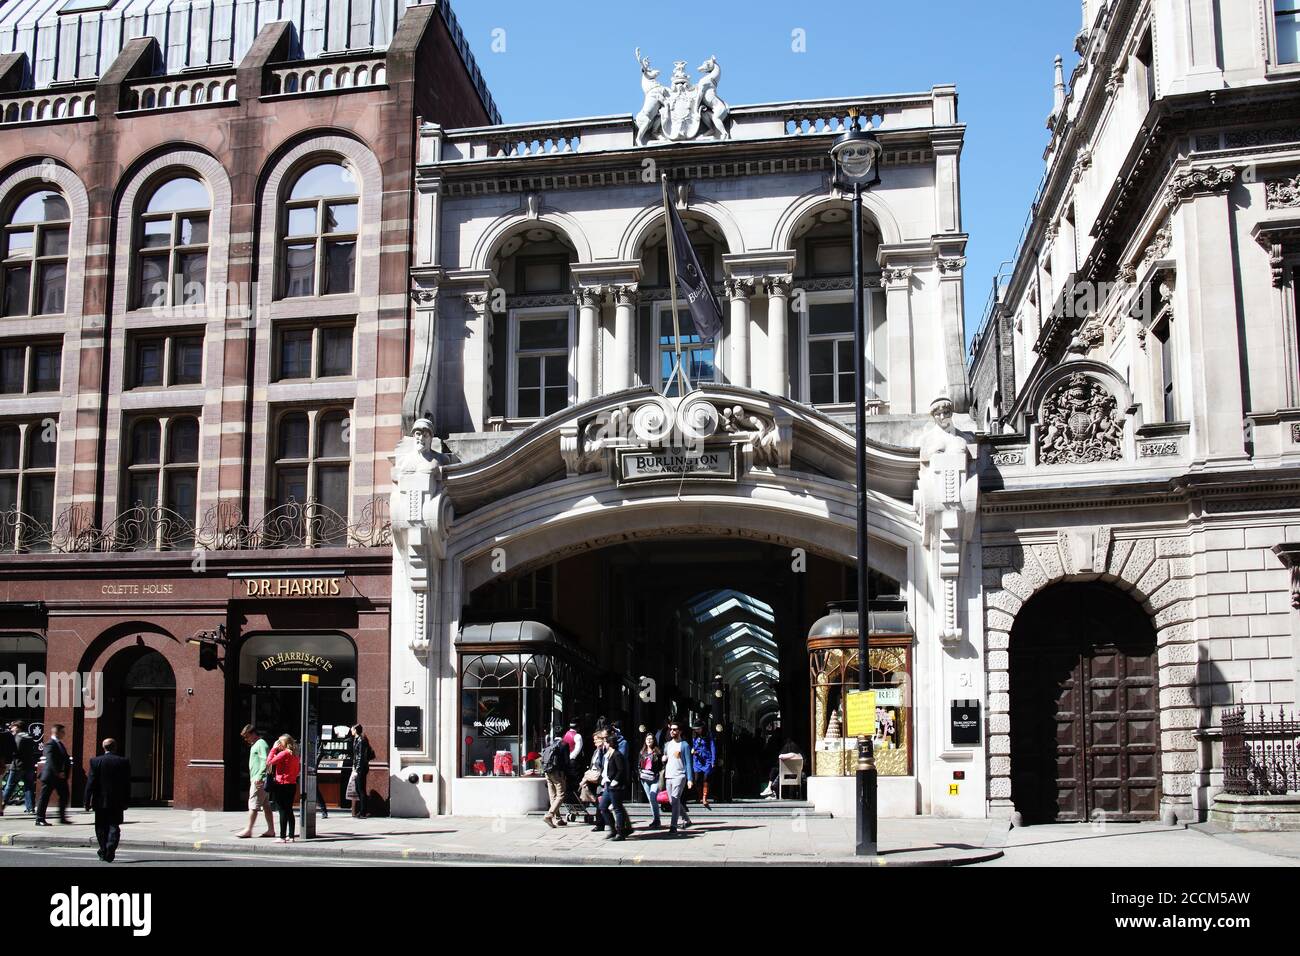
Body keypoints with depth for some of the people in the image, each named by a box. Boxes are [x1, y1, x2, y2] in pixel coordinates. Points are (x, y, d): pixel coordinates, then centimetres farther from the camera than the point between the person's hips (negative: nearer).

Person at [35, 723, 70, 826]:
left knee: (64, 795, 8)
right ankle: (40, 819, 5)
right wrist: (58, 772, -23)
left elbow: (65, 758, 18)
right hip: (50, 775, -9)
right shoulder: (50, 744, -14)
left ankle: (62, 817, 15)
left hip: (60, 775, 9)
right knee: (44, 797, -1)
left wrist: (68, 769, 4)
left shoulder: (60, 744, 15)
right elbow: (51, 760, -21)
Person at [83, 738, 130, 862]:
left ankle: (103, 852, 17)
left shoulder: (95, 762, -5)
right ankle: (110, 852, -11)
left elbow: (90, 783, -6)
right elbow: (127, 784, 1)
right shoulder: (124, 762, -2)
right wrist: (126, 801, 8)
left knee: (101, 828, 13)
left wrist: (87, 801, -1)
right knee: (114, 826, 3)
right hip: (117, 801, 0)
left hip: (100, 801, 0)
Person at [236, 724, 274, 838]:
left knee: (253, 805, -7)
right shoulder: (255, 745, 20)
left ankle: (248, 830, -4)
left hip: (259, 781, -10)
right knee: (265, 805, 9)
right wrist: (253, 778, 21)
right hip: (255, 780, 10)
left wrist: (259, 777, -27)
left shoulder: (261, 744, -11)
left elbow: (265, 761, -21)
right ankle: (271, 830, 10)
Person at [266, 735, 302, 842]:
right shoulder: (295, 754, 10)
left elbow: (269, 762, -17)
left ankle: (282, 837, -6)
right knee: (289, 810, 13)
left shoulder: (284, 753, -14)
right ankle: (291, 835, 15)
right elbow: (299, 768, 17)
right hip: (292, 784, 8)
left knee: (282, 811, -6)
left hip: (282, 785, -8)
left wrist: (274, 749, -10)